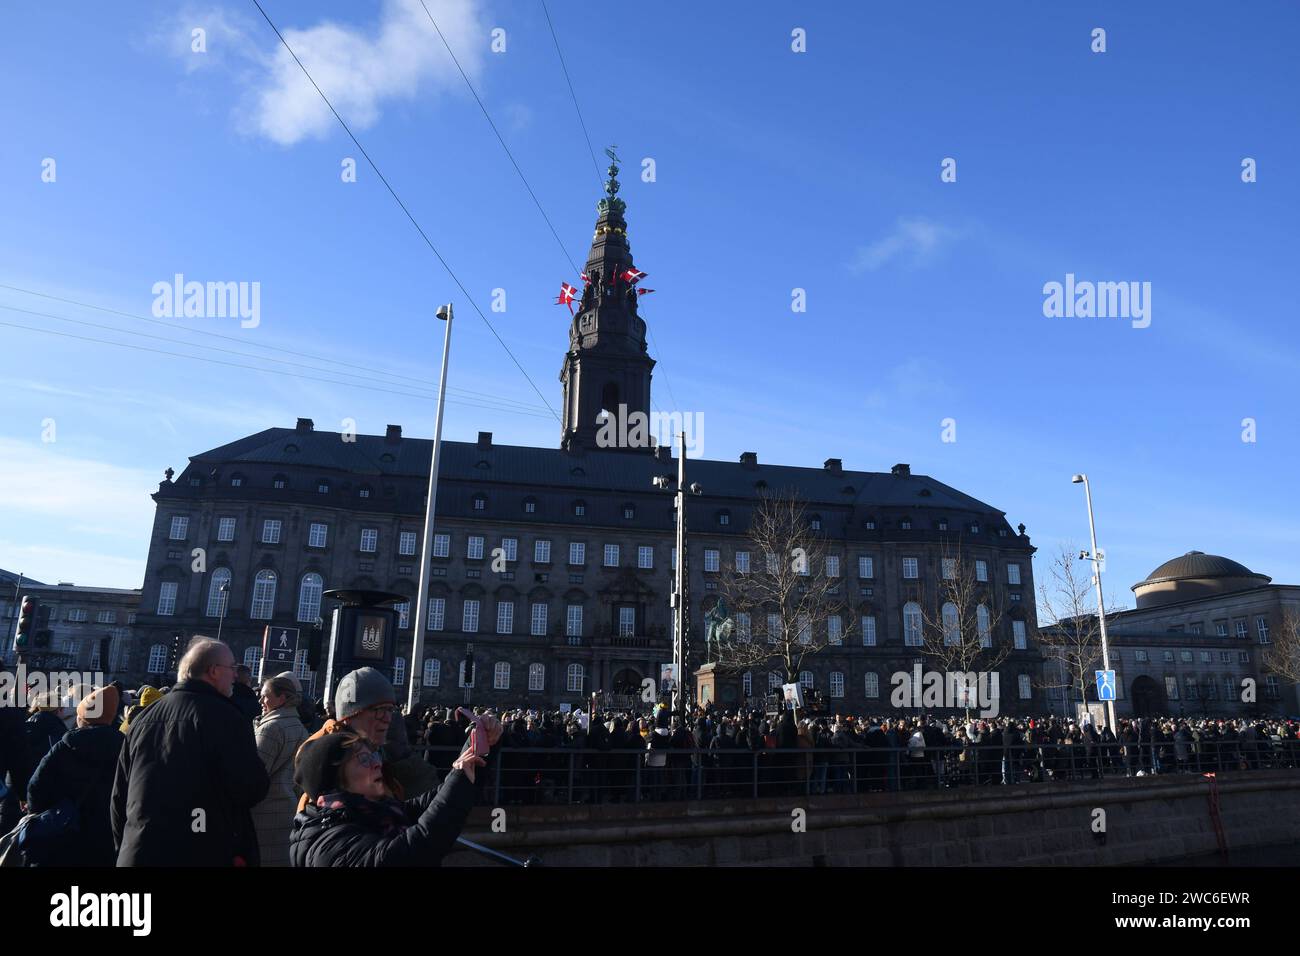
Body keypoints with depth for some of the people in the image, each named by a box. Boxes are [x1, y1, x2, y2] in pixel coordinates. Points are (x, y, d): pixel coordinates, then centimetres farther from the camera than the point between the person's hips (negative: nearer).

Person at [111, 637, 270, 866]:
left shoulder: (143, 718, 10)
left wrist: (124, 847, 27)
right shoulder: (223, 716, -11)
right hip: (203, 855, -6)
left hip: (137, 855, 6)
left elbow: (119, 794, 17)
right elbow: (252, 787, -17)